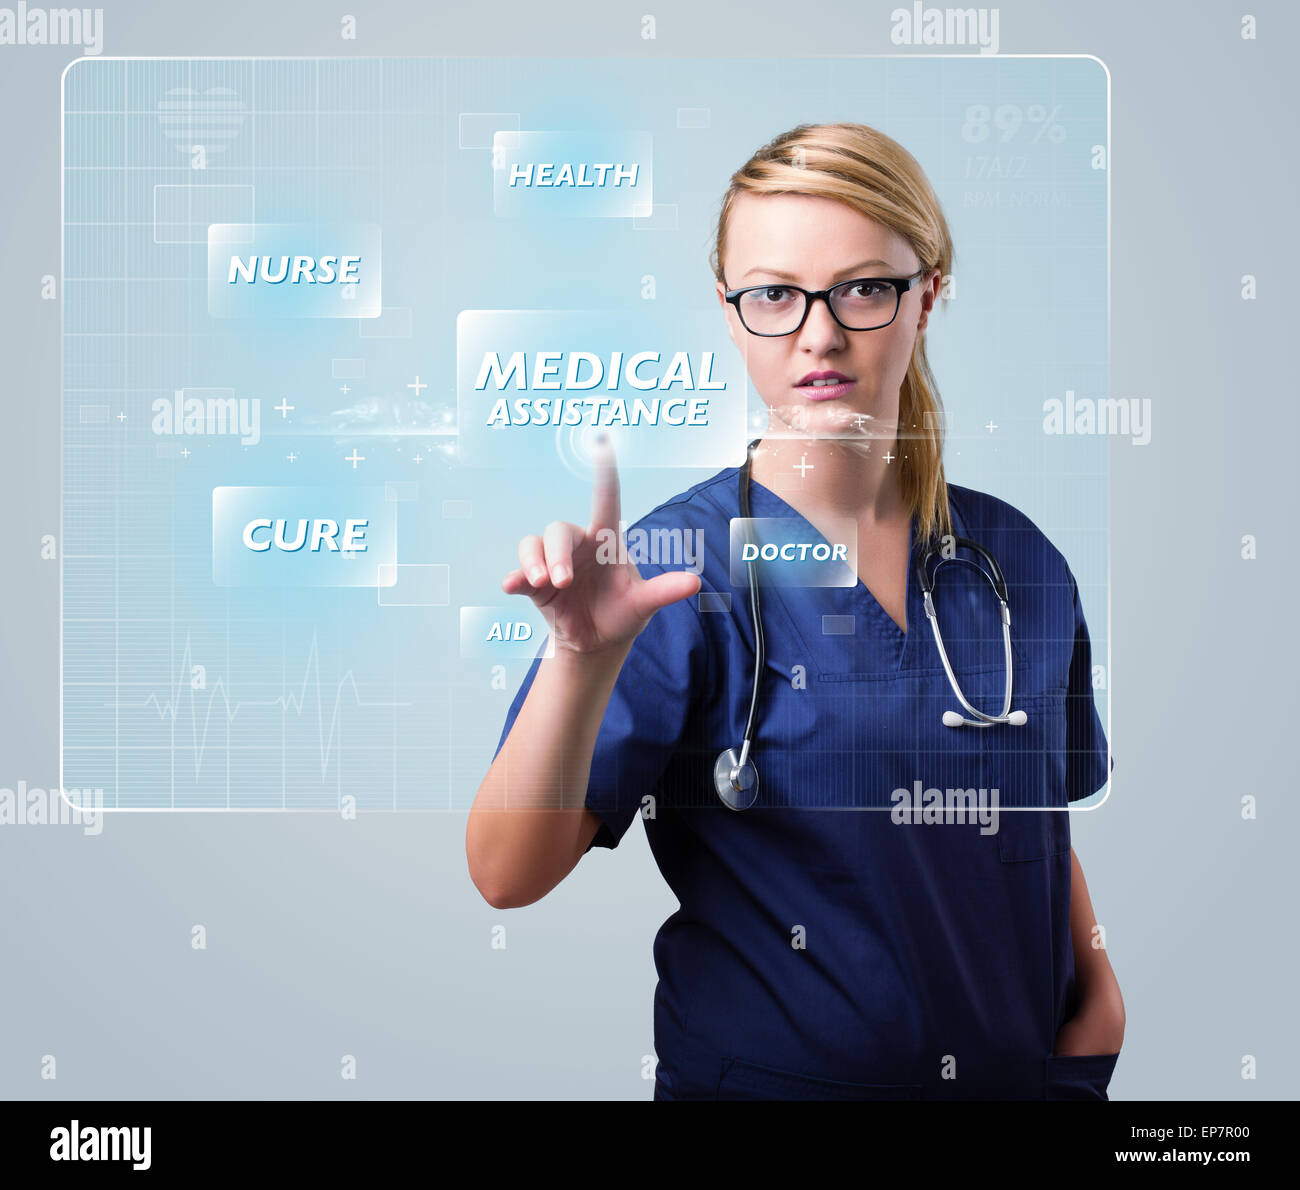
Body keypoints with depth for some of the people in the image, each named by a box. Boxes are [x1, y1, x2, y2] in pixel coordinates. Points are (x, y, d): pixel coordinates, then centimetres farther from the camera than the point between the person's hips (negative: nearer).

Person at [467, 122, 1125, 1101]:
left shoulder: (1016, 556, -2)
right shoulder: (683, 568, -16)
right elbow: (509, 873, -25)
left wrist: (1094, 982, -1)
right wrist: (582, 656, -38)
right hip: (770, 1073, -4)